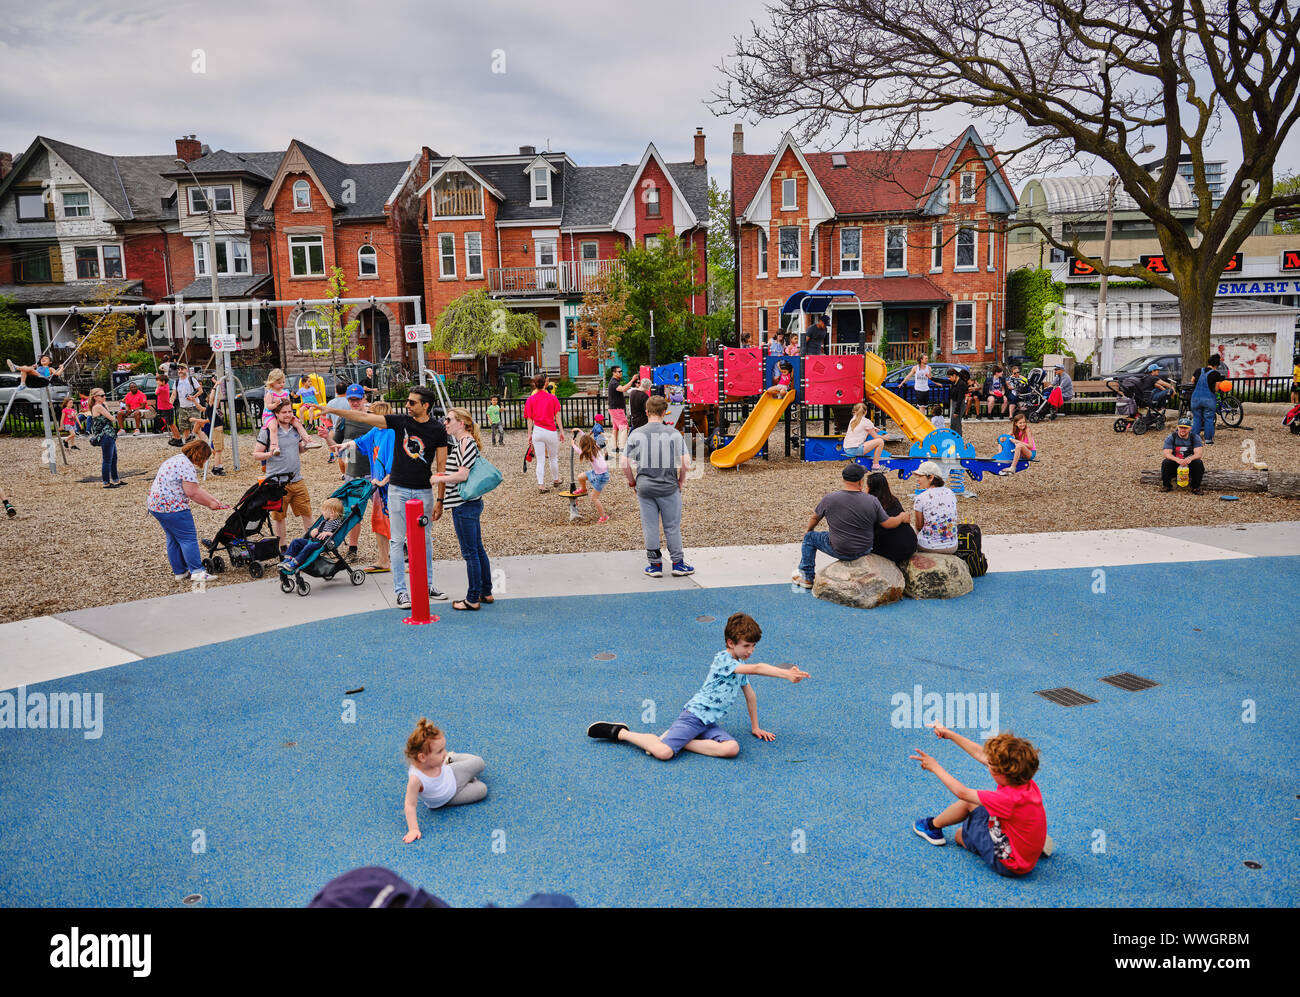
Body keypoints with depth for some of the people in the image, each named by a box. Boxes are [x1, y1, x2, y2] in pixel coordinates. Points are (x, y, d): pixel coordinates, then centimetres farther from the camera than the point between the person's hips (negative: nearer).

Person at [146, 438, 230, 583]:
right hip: (171, 507, -11)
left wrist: (213, 499, 15)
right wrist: (210, 504, -7)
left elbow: (194, 489, 19)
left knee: (173, 540, 15)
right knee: (188, 539, -7)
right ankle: (197, 572, -7)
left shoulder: (177, 459, 18)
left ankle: (180, 572, 21)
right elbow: (192, 492, -20)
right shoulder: (188, 466, -16)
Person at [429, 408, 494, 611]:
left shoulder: (466, 443, -15)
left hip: (465, 504, -10)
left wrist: (438, 478, -11)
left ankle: (473, 599, 3)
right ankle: (486, 593, 24)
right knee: (477, 549, 15)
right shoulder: (462, 442, 16)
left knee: (470, 552, -4)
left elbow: (462, 475, -22)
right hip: (471, 503, 10)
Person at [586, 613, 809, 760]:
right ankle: (620, 733, -2)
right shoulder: (722, 659, -12)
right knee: (663, 753, -27)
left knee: (731, 748, -23)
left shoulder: (741, 665, 16)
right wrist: (787, 674, -27)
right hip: (694, 713, -8)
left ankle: (676, 740, -11)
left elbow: (750, 694, 26)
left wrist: (755, 727, 26)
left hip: (710, 723, 8)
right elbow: (757, 668, -25)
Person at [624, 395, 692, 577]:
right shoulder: (674, 433, -6)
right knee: (672, 527, 9)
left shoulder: (636, 434, -3)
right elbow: (685, 462, -8)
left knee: (649, 526, 9)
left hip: (644, 487, 1)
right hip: (669, 487, -1)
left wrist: (632, 481, 10)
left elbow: (626, 464, -4)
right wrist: (681, 481, 7)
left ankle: (655, 565, 16)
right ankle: (678, 564, 16)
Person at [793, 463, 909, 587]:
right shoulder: (872, 501, -16)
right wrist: (902, 517, 14)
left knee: (810, 537, 20)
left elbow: (815, 518, 0)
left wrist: (809, 530, 22)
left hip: (840, 551, -2)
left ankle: (807, 577, 26)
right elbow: (888, 524, -8)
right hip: (865, 551, 3)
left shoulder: (829, 499, -17)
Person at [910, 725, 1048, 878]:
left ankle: (933, 826, 25)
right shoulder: (1026, 782, -12)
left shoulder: (1010, 799, -33)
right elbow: (980, 754, -2)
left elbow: (961, 792, -21)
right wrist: (949, 734, 3)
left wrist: (935, 767, -8)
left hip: (1009, 864, -7)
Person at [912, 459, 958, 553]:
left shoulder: (920, 499, -14)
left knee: (911, 528, 26)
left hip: (929, 547, -5)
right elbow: (954, 520, 13)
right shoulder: (950, 493, 2)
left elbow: (919, 526, -4)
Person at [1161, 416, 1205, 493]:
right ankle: (1166, 485, -9)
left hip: (1189, 465, 0)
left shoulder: (1195, 437, -3)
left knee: (1199, 463, -29)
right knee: (1165, 463, -29)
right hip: (1175, 465, 0)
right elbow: (1167, 453, -15)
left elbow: (1198, 454, -14)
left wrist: (1190, 458, -38)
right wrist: (1177, 460, -36)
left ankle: (1196, 487, -11)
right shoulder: (1170, 438, -4)